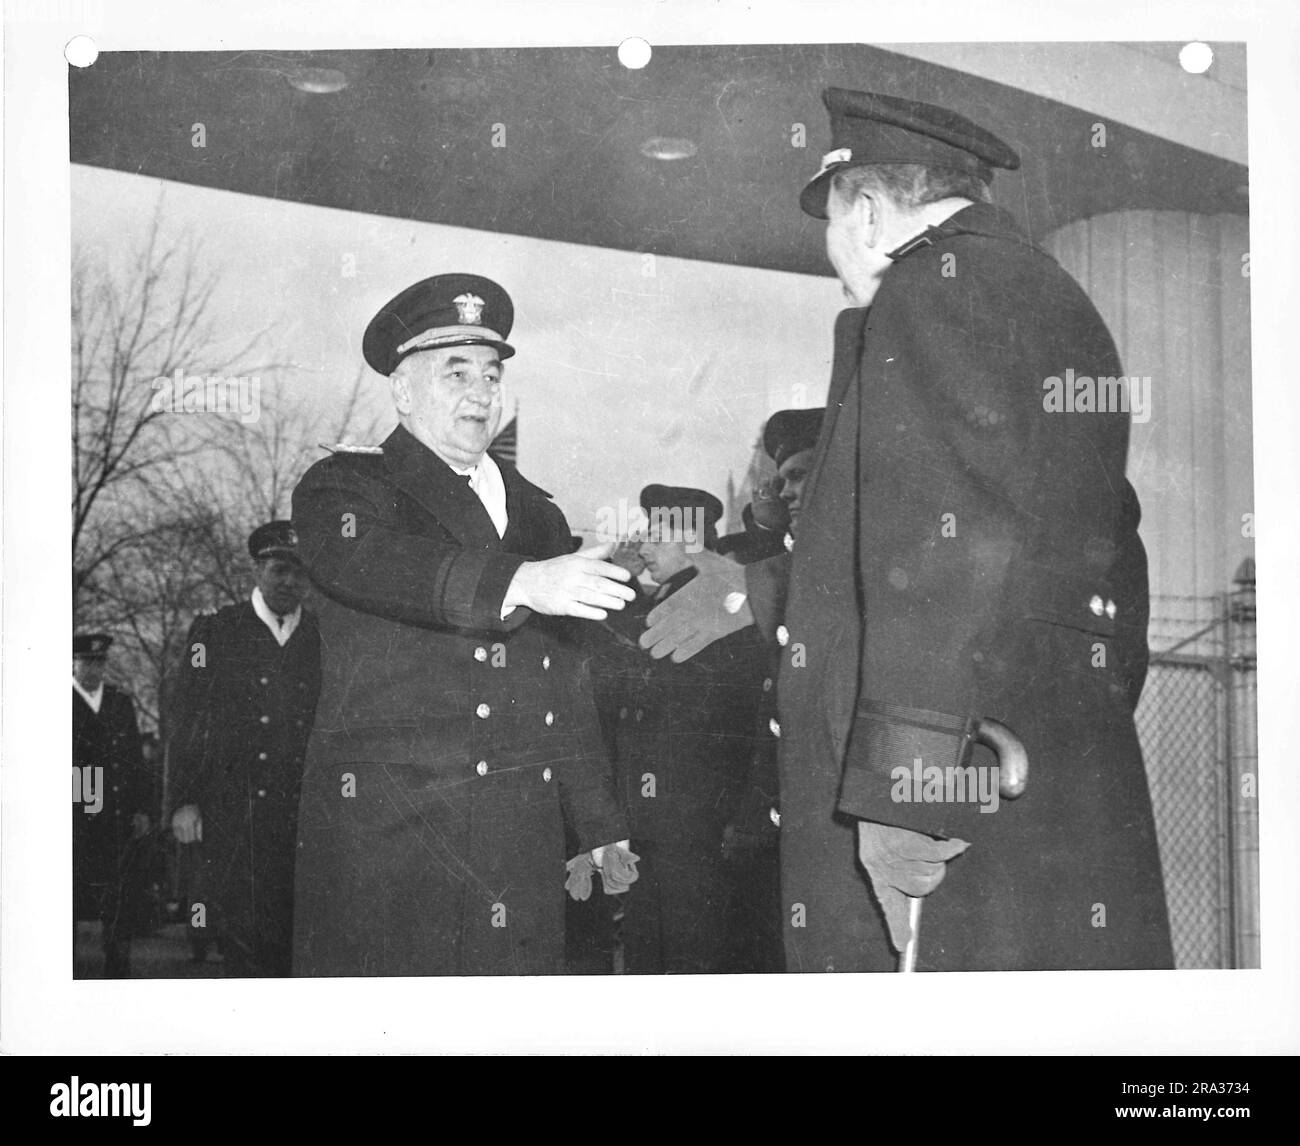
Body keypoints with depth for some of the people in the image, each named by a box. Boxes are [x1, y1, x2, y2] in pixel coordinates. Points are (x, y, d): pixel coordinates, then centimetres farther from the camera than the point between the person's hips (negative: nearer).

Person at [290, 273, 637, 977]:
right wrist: (519, 582, -33)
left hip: (522, 838, 4)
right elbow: (371, 559, -19)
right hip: (382, 827, -4)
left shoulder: (537, 514, 21)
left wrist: (598, 830, 19)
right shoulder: (343, 488, 5)